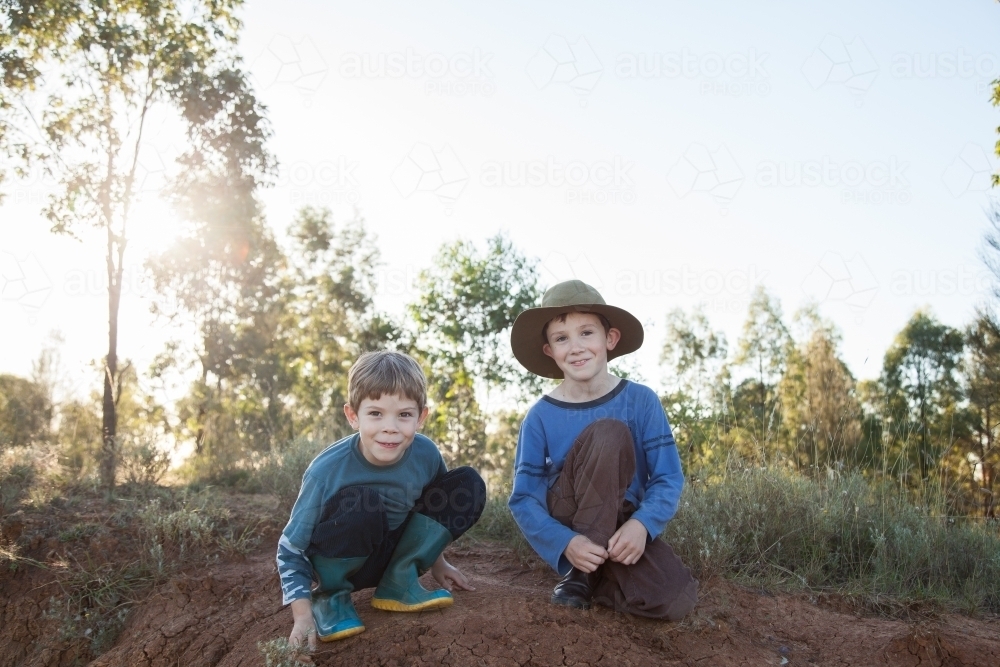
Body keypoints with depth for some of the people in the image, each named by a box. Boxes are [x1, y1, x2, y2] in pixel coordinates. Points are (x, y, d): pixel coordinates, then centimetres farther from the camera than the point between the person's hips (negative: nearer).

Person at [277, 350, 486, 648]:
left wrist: (435, 560, 14)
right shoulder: (327, 470, -28)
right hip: (331, 565, -4)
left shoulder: (426, 454, -17)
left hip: (389, 554, 4)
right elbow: (291, 549, -17)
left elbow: (436, 506, 7)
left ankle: (399, 584, -3)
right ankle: (329, 596, -9)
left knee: (468, 485, -11)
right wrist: (303, 616, -24)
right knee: (363, 503, -37)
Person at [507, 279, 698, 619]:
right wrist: (566, 544, -28)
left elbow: (668, 478, -8)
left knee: (675, 599, -28)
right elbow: (524, 499, -10)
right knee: (609, 433, -28)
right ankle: (578, 569, -18)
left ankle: (591, 572, 1)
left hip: (620, 528, 2)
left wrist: (640, 524, -28)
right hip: (565, 524, -2)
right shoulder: (540, 417, -9)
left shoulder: (640, 401, -7)